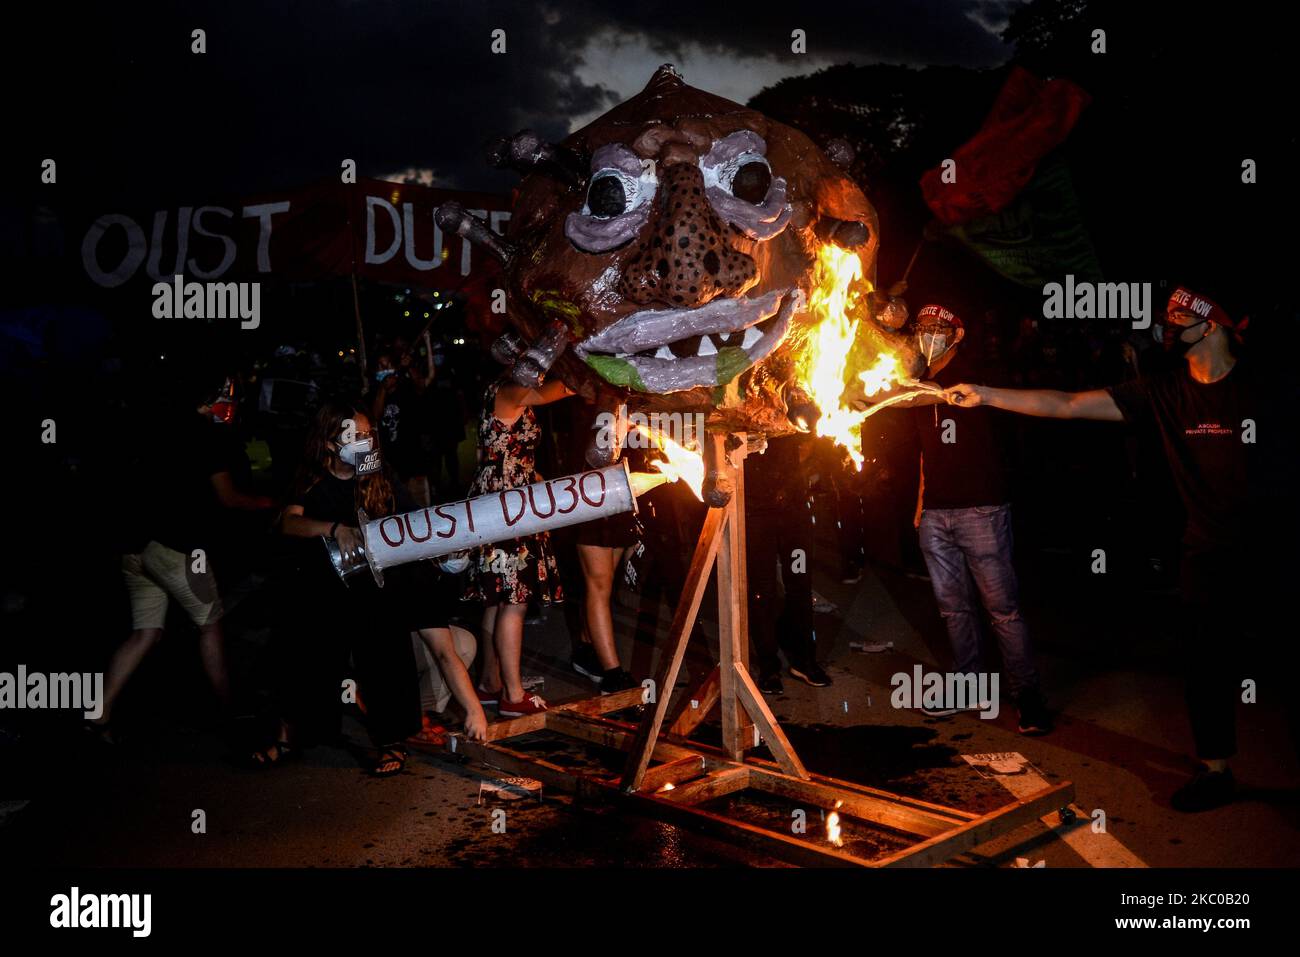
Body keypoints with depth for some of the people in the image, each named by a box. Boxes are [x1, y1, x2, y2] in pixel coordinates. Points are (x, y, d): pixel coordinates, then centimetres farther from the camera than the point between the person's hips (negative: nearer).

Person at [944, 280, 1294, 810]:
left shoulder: (1266, 387, -8)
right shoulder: (1165, 392, -1)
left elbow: (1289, 462, -2)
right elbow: (1068, 405, -3)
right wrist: (985, 396, -6)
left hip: (1274, 552, -3)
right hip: (1208, 556, 3)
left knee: (1291, 665, 5)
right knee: (1207, 665, 8)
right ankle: (1215, 770, 25)